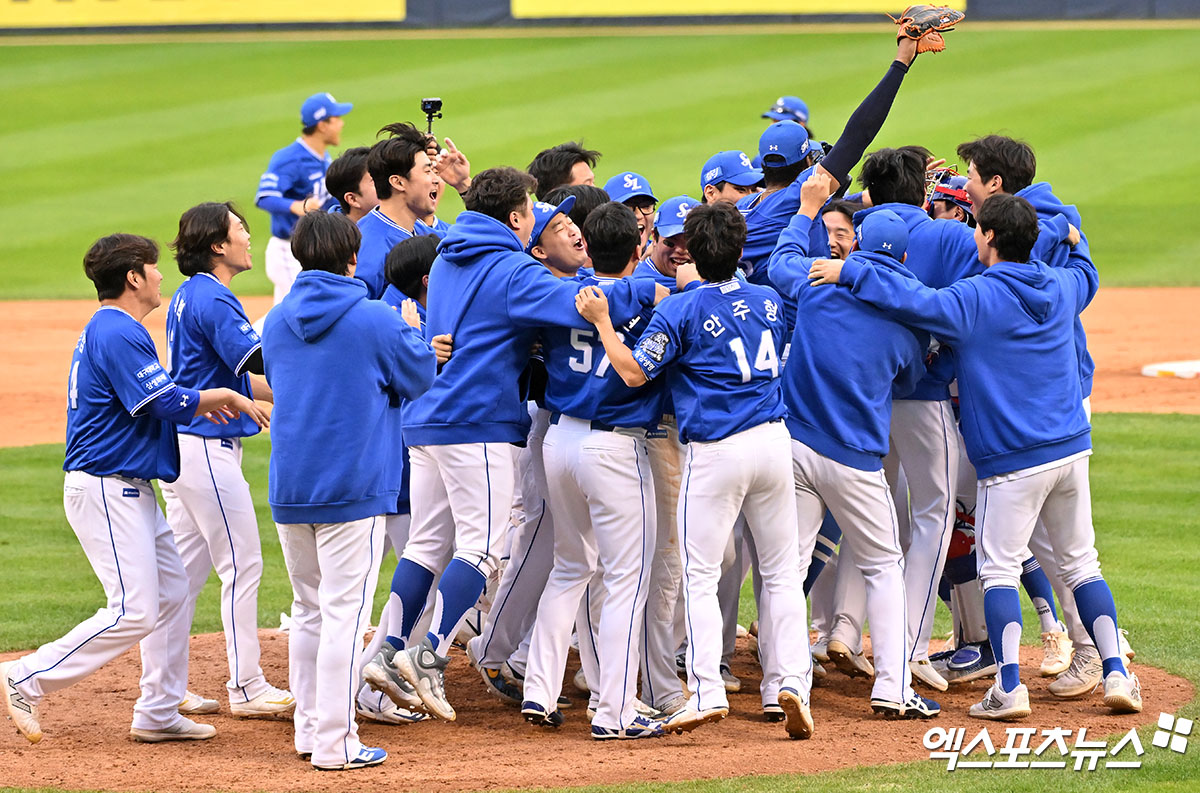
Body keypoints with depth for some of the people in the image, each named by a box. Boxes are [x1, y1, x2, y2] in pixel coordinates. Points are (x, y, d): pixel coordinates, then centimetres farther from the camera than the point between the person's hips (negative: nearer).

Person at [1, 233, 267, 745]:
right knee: (134, 612, -13)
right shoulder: (118, 334, -17)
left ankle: (159, 714, 17)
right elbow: (167, 403, -21)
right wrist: (226, 397, -7)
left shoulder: (106, 330, 16)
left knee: (171, 593, 13)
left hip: (130, 491, 11)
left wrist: (199, 402, 12)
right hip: (107, 489, -11)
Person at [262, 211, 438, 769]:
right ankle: (334, 741, -7)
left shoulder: (277, 321, 7)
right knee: (344, 612, -5)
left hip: (289, 488, 6)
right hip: (354, 486, -6)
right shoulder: (375, 320, -10)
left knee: (308, 609, 17)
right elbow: (420, 377, 1)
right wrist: (412, 330, 20)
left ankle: (309, 728, 19)